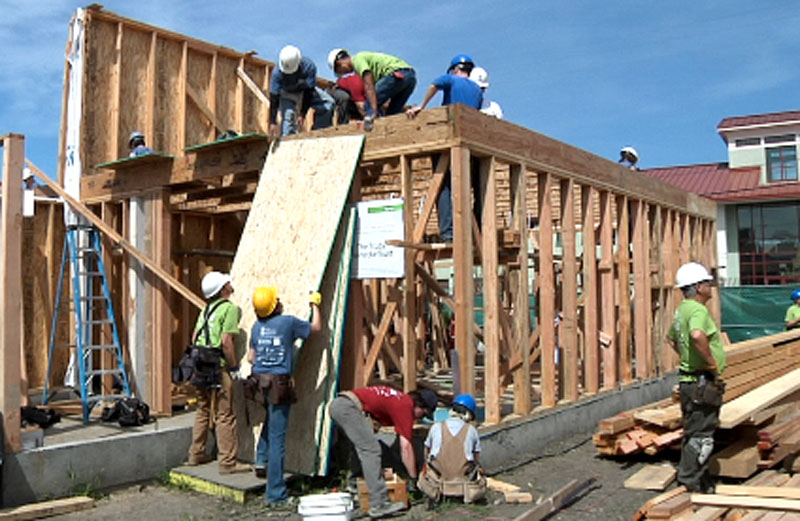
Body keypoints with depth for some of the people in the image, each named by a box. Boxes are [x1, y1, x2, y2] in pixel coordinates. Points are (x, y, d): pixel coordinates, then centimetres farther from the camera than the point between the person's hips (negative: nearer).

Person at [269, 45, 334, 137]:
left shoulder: (309, 67, -34)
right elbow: (274, 98, -30)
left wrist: (302, 114, -31)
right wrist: (273, 122, -35)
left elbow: (308, 92, -29)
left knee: (328, 103, -12)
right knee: (288, 116, -26)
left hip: (305, 89, 2)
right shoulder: (278, 73, -32)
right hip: (288, 93, -2)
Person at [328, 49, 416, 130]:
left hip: (397, 73, -10)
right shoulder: (365, 56, 27)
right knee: (393, 113, 12)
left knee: (370, 104, -11)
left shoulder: (358, 59, -1)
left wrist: (374, 109, -21)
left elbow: (369, 86, -14)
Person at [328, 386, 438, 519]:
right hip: (348, 406, -10)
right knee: (371, 450, -12)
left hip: (336, 404, 10)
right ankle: (379, 505, -14)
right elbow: (406, 447, -6)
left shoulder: (401, 399, 23)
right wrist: (414, 478, 1)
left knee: (362, 446, 27)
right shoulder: (405, 407, -4)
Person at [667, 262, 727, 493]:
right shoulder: (698, 310, -18)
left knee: (694, 432, 18)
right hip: (703, 383, -10)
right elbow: (697, 335, -40)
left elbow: (671, 338, 30)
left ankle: (701, 479, 29)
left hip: (689, 380, 10)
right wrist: (712, 363, -26)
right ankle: (691, 482, 3)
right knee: (700, 435, -3)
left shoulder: (682, 310, 13)